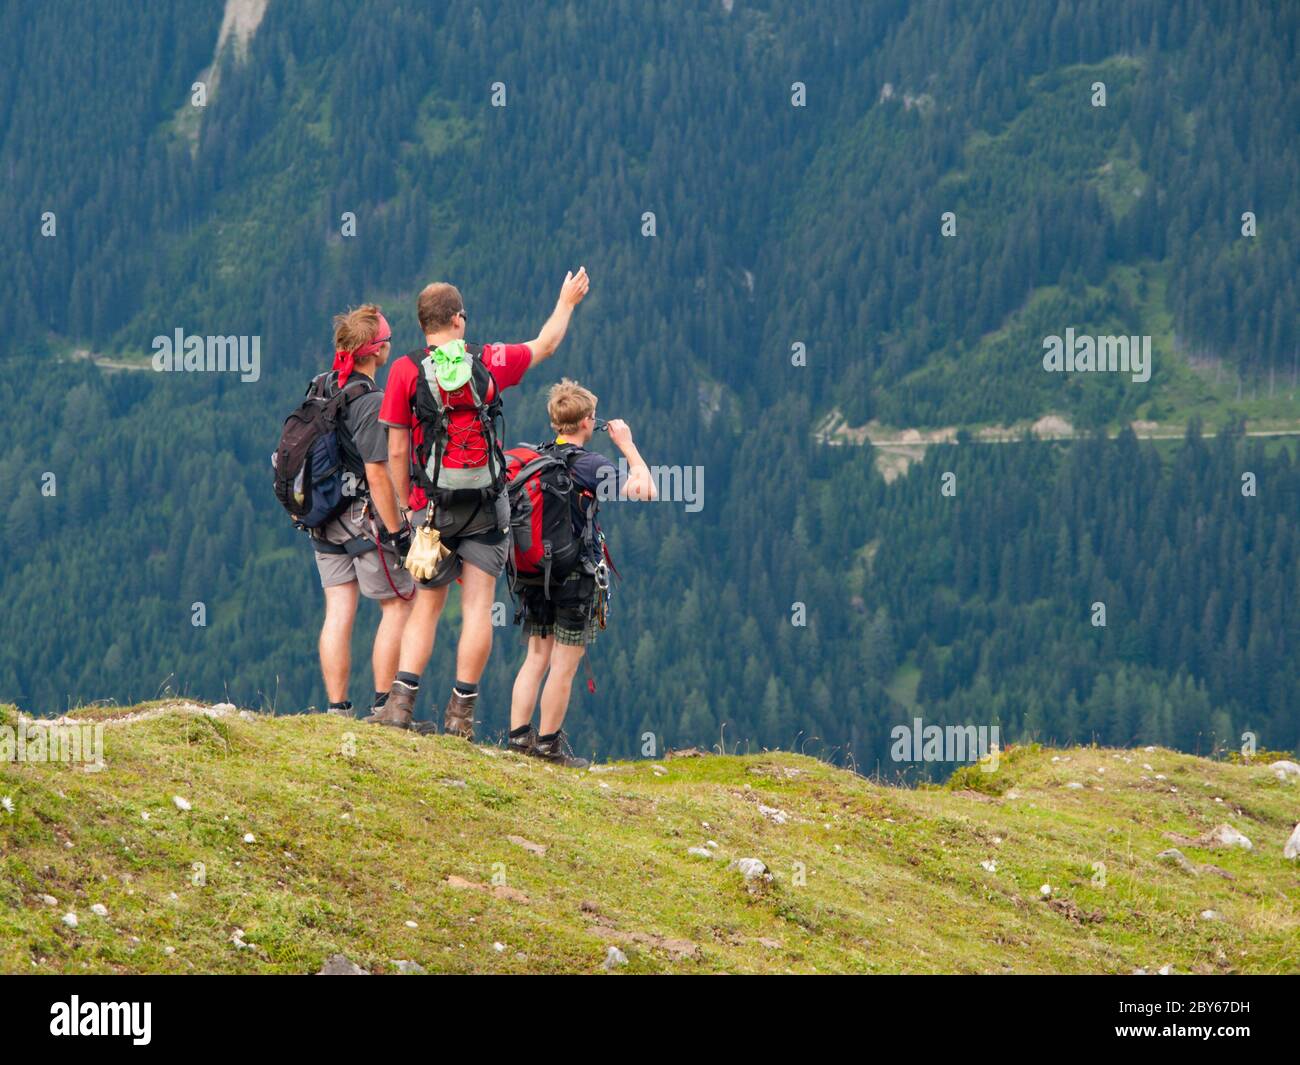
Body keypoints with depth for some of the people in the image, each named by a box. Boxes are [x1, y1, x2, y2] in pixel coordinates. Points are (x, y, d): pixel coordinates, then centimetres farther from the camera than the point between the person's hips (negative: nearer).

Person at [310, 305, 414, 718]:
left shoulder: (322, 390, 6)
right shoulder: (372, 401, -18)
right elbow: (377, 473, -20)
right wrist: (397, 531, -15)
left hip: (326, 523, 7)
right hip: (365, 521, -7)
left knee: (338, 613, 6)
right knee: (399, 606, 6)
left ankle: (337, 710, 4)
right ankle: (384, 706, 3)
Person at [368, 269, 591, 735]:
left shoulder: (407, 370, -3)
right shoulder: (490, 362, 1)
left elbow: (397, 451, -2)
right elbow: (545, 345, 21)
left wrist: (407, 506, 9)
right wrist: (567, 301, 38)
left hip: (434, 505, 0)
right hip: (487, 505, 0)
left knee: (426, 606, 7)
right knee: (478, 606, 0)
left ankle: (402, 700, -6)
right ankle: (461, 710, -3)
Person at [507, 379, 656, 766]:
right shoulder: (594, 466, -15)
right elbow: (644, 491, -10)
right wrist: (627, 444, 0)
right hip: (579, 578, -6)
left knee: (536, 658, 13)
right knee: (564, 666, 2)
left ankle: (519, 735, 11)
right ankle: (549, 744, 6)